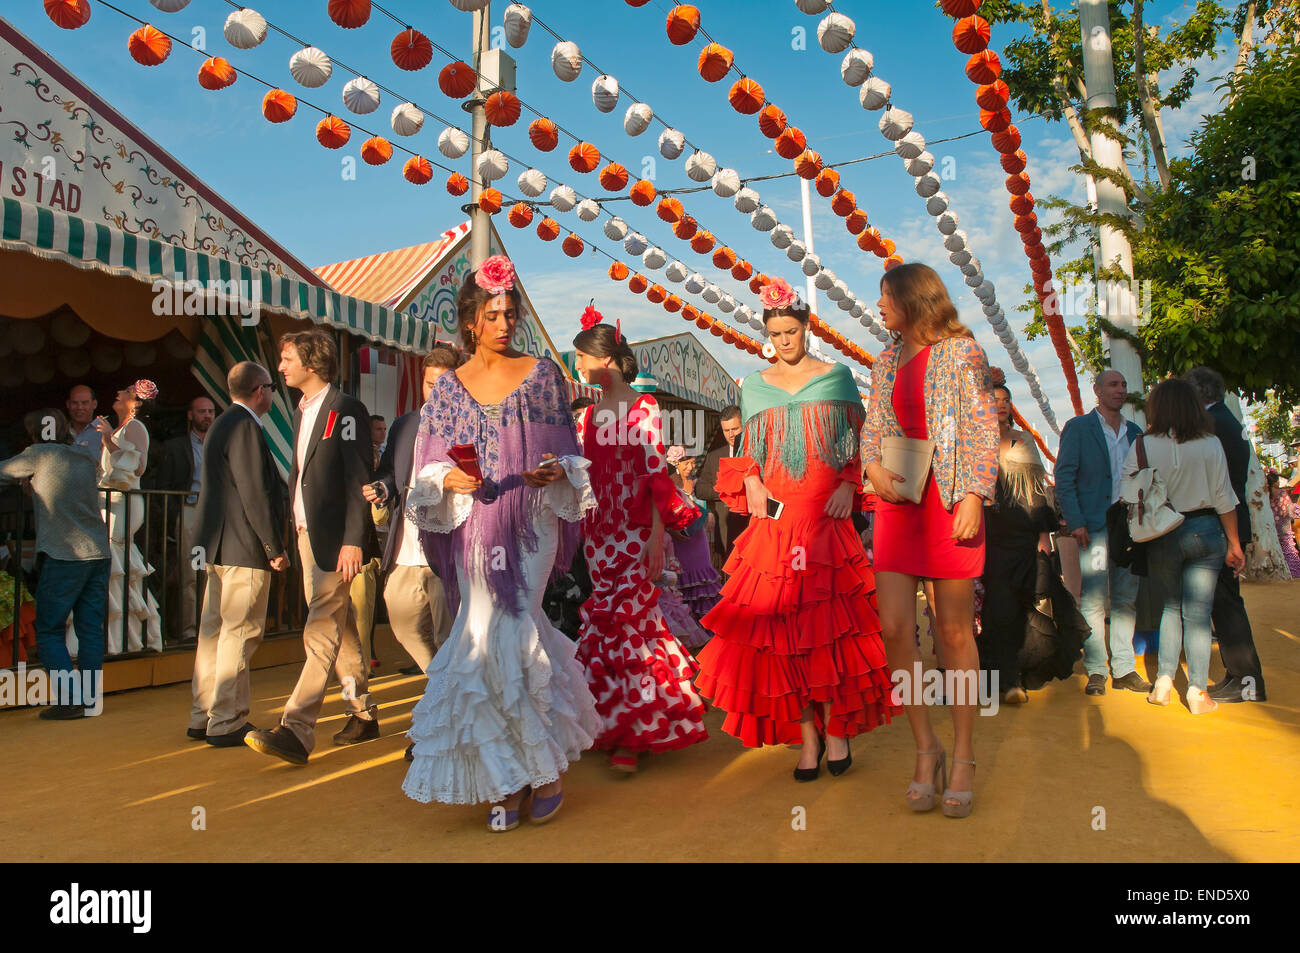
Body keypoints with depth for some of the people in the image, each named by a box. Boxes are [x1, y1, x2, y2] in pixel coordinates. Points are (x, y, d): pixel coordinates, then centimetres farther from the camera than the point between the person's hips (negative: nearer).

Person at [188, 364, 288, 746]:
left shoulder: (220, 425, 17)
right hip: (244, 547, -10)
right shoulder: (245, 427, -14)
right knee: (240, 633, -4)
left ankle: (204, 717, 23)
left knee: (215, 629, 14)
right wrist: (276, 548, -15)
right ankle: (227, 723, 2)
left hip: (217, 545, 10)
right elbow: (255, 494, -19)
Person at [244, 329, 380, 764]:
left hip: (335, 537, -9)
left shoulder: (345, 410, -9)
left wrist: (353, 540, -19)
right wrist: (290, 532, 12)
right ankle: (364, 714, 24)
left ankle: (296, 730, -11)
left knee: (321, 633, -10)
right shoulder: (302, 412, 18)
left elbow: (358, 479, -14)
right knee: (341, 630, 14)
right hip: (307, 533, 9)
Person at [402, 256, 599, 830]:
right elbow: (429, 471, 9)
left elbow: (567, 452, 9)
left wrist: (558, 471, -12)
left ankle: (542, 764, 6)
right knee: (492, 638, 2)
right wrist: (449, 480, -12)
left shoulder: (542, 374, 6)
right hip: (474, 530, 2)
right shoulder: (449, 387, 10)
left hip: (530, 527, -2)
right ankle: (509, 778, 15)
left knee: (501, 634, -11)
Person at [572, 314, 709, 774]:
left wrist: (658, 535, -15)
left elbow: (656, 474, -9)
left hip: (634, 530, -5)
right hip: (597, 529, 5)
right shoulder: (589, 413, 13)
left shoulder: (643, 407, -4)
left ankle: (634, 733, 0)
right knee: (609, 617, 7)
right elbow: (581, 473, 15)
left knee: (625, 618, -9)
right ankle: (615, 724, 20)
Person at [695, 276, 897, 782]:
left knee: (830, 623, -3)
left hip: (827, 518, -1)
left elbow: (858, 441, 9)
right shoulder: (754, 385, 15)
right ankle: (806, 735, 9)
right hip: (774, 520, 2)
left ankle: (836, 727, 11)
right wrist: (751, 484, -2)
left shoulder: (837, 376, 9)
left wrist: (849, 485, -6)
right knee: (781, 626, -2)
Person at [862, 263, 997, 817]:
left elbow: (984, 431, -4)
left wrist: (974, 497, -13)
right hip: (897, 502, 5)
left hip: (949, 499, -4)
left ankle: (962, 757, 15)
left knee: (954, 630, 1)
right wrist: (873, 465, -3)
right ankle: (925, 749, 14)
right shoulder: (886, 363, 17)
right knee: (894, 628, -3)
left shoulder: (962, 353, 1)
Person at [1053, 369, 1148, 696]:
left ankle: (1124, 669, 16)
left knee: (1126, 600, 8)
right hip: (1094, 527, -5)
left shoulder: (1135, 432, 15)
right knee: (1093, 601, -4)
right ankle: (1096, 671, 4)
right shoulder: (1078, 427, 1)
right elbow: (1064, 476, -5)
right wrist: (1075, 521, -13)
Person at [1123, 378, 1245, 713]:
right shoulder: (1210, 443, -4)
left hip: (1162, 536, 0)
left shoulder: (1144, 445, -7)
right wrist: (1233, 544, 7)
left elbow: (1124, 493, -8)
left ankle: (1164, 680, 11)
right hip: (1205, 532, 0)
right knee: (1198, 613, 5)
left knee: (1171, 606, 17)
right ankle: (1197, 692, 7)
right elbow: (1224, 498, 0)